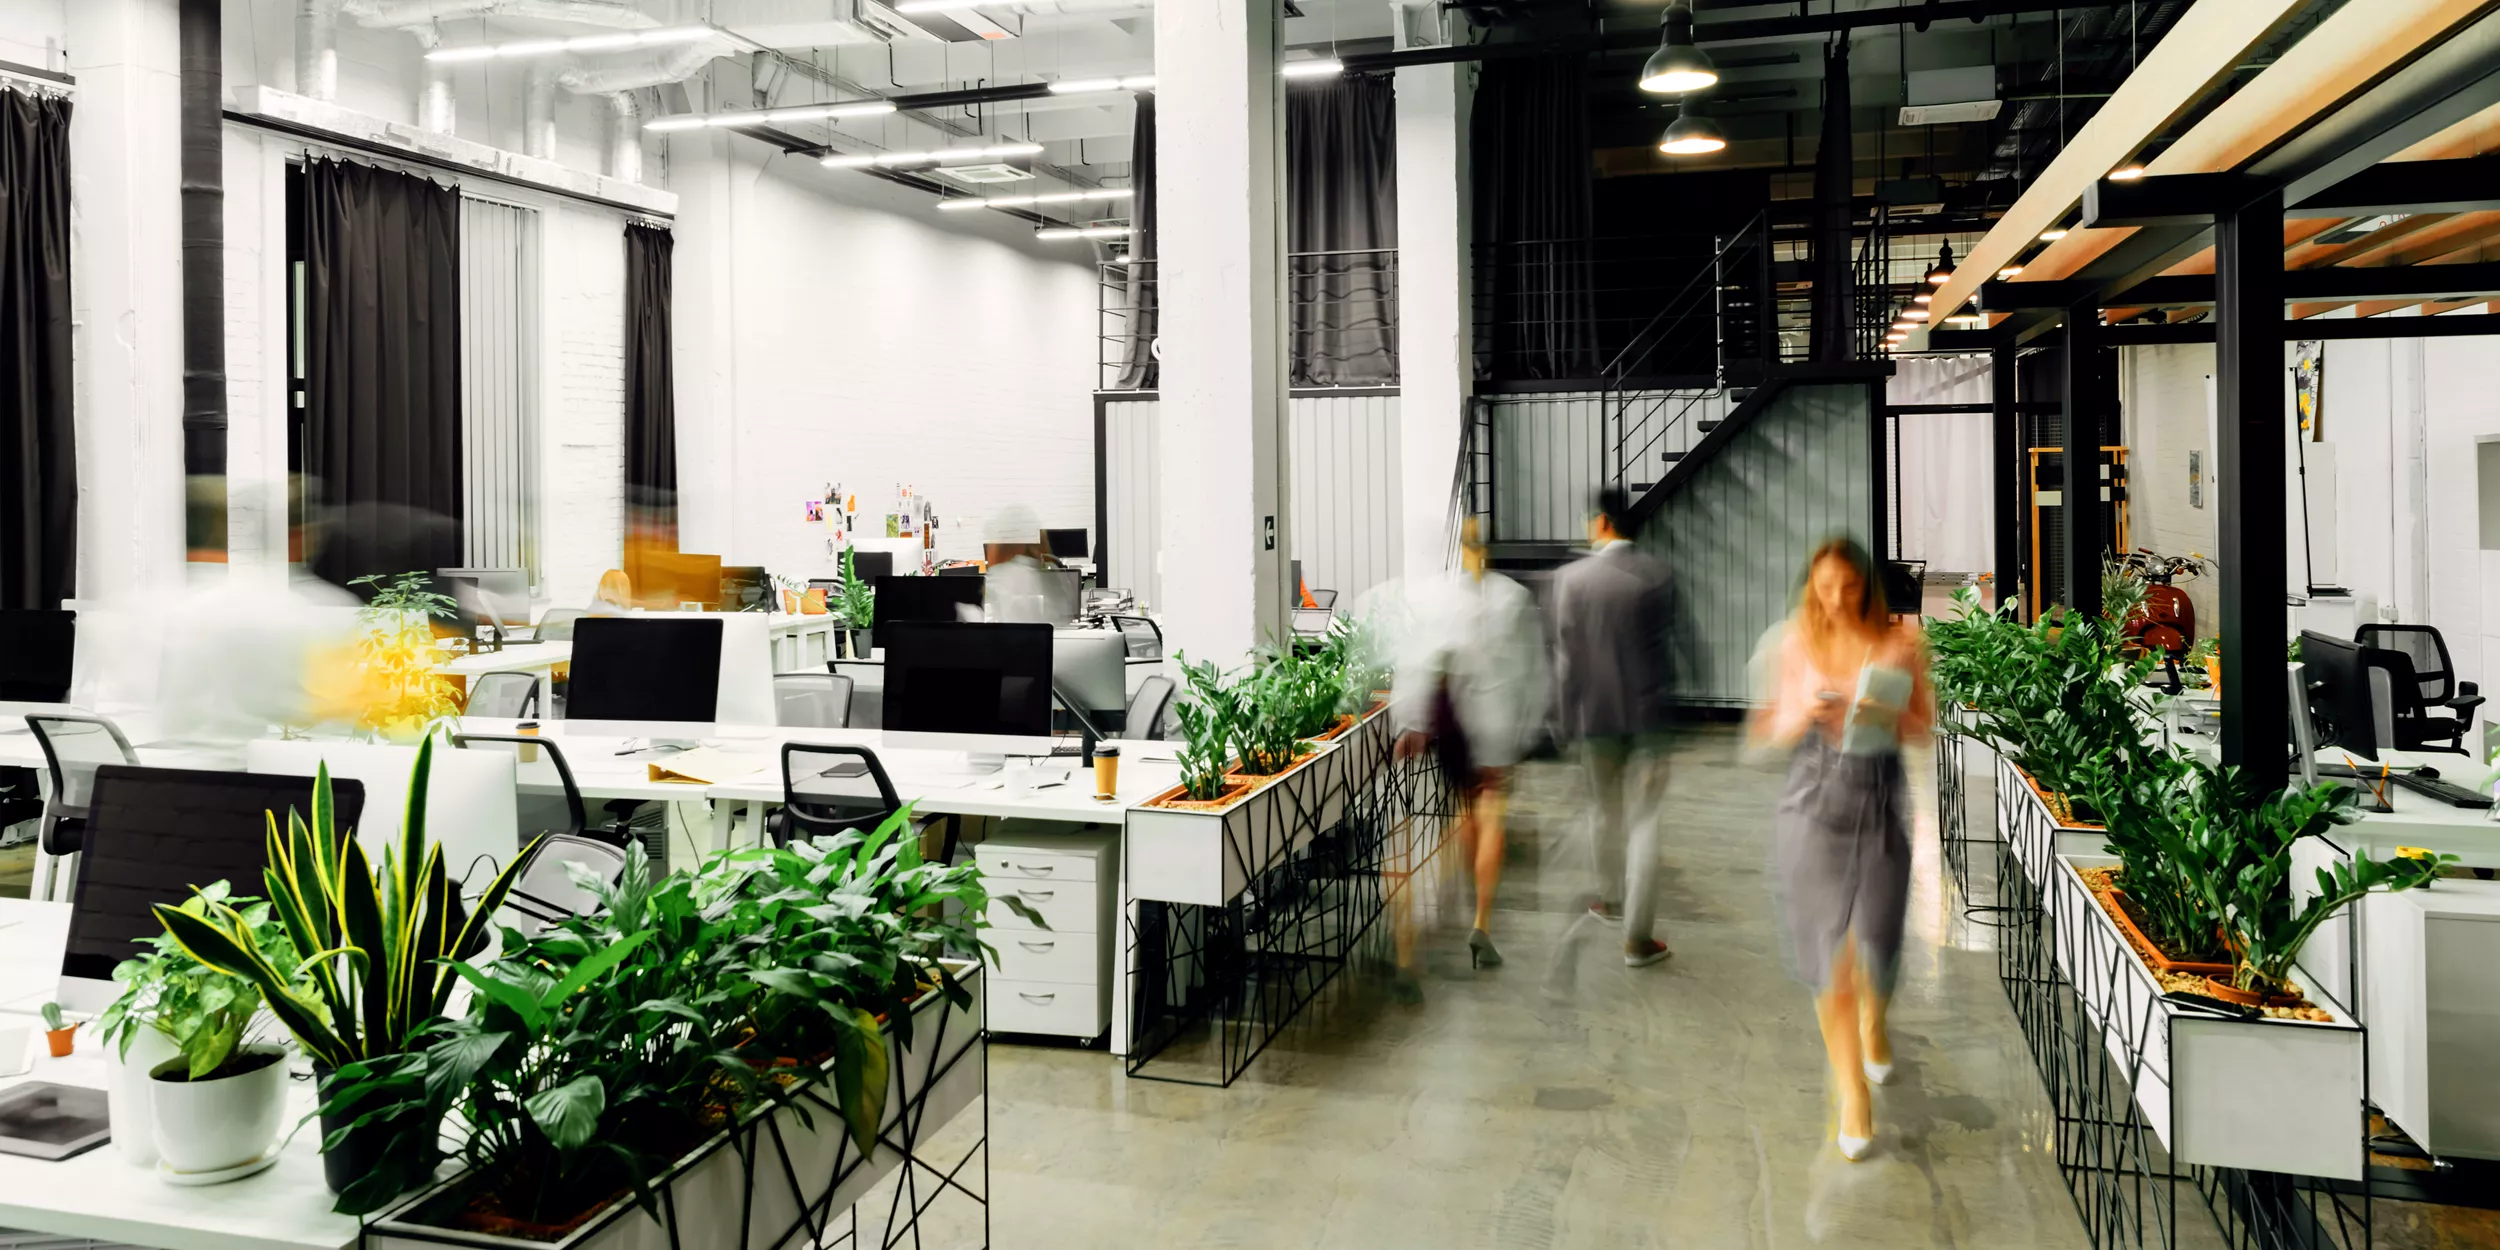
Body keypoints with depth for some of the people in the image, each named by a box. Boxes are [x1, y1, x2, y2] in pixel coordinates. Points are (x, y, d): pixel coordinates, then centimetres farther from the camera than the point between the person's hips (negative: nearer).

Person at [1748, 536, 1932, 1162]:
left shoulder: (1900, 643, -1)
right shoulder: (1796, 644, 1)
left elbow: (1925, 725, 5)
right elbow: (1773, 728, 7)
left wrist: (1887, 718, -16)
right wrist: (1804, 712, -14)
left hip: (1881, 795, 0)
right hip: (1815, 792, 0)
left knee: (1877, 939, 6)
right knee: (1829, 945, 0)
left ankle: (1874, 1020, 43)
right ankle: (1853, 1089, 11)